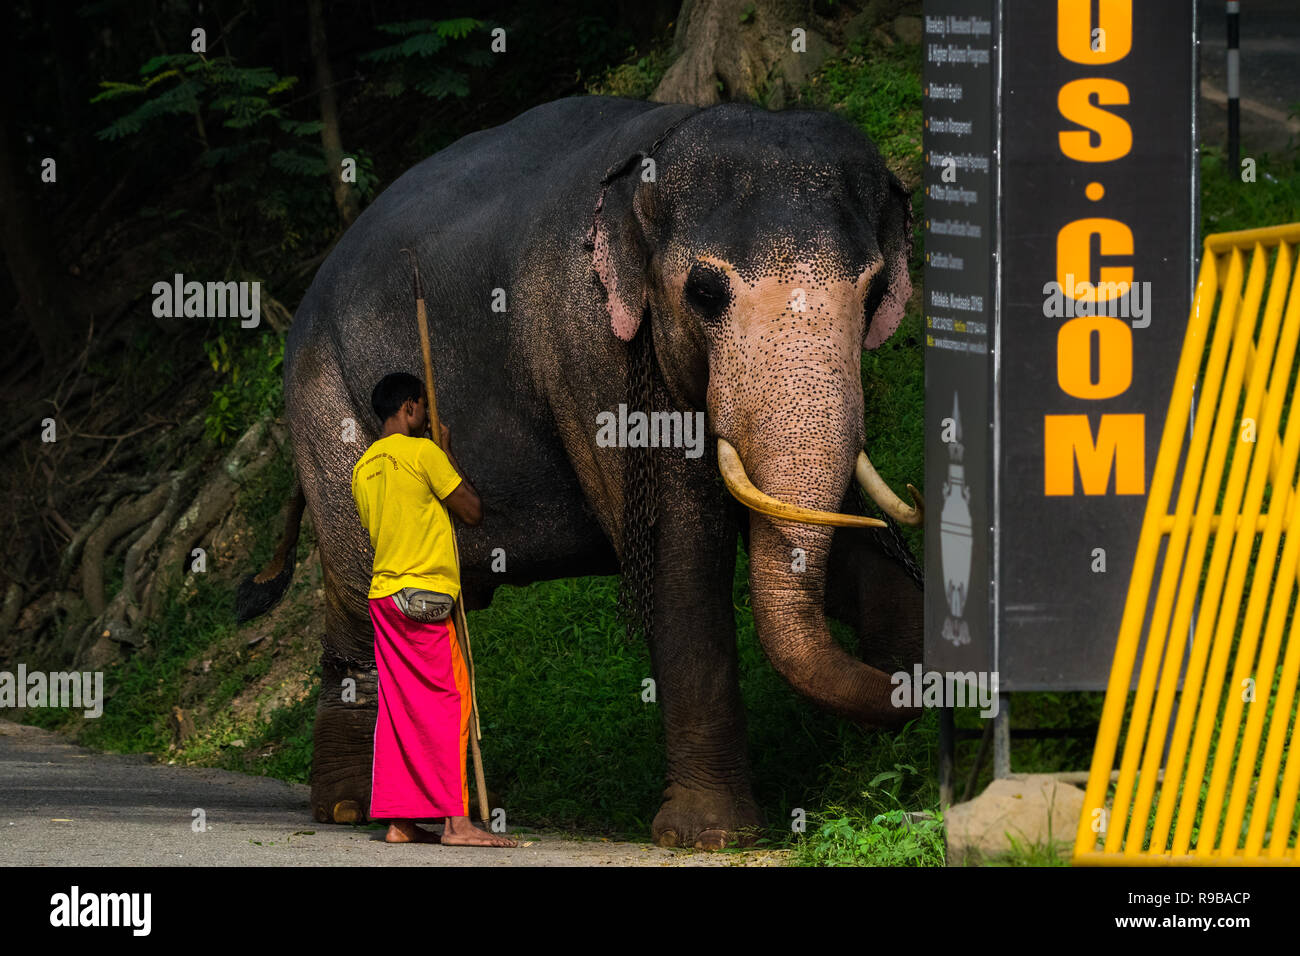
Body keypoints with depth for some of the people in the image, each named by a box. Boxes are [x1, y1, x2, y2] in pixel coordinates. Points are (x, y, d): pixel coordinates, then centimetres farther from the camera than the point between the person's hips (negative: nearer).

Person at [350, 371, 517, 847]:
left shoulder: (364, 468, 14)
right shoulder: (423, 452, -9)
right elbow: (473, 510, -4)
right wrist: (448, 453, 5)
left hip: (383, 593, 8)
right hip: (425, 593, -8)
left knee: (399, 709, 8)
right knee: (447, 702, -7)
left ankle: (398, 820, 5)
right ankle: (455, 820, -12)